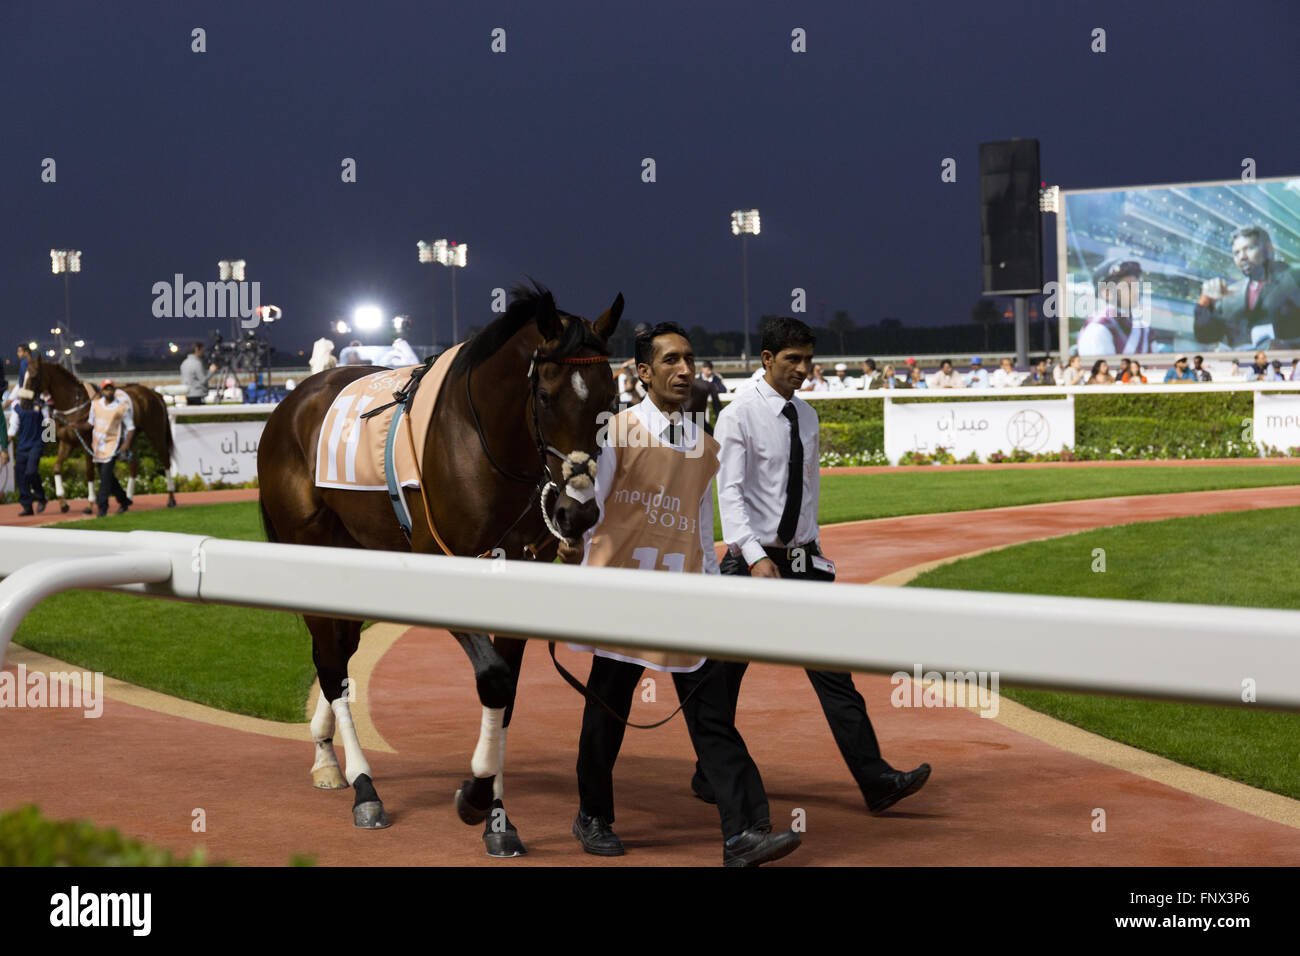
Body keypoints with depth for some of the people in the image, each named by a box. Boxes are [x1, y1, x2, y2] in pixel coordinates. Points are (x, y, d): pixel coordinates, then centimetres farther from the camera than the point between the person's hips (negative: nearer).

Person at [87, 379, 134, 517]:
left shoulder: (121, 407, -9)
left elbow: (130, 427, -5)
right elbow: (91, 423, 15)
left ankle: (102, 507, -12)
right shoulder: (96, 404, 4)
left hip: (113, 443, -6)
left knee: (106, 473, -16)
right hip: (97, 443, 6)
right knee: (104, 474, 13)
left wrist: (127, 443, -17)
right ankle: (123, 500, 30)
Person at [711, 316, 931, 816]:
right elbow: (730, 492, -17)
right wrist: (756, 559, -27)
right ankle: (710, 777, 22)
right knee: (725, 676, 6)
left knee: (833, 671, -2)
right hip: (754, 560, -5)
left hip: (802, 560, 5)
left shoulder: (807, 416, 11)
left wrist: (811, 545, 13)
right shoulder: (739, 416, -9)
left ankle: (876, 780, -6)